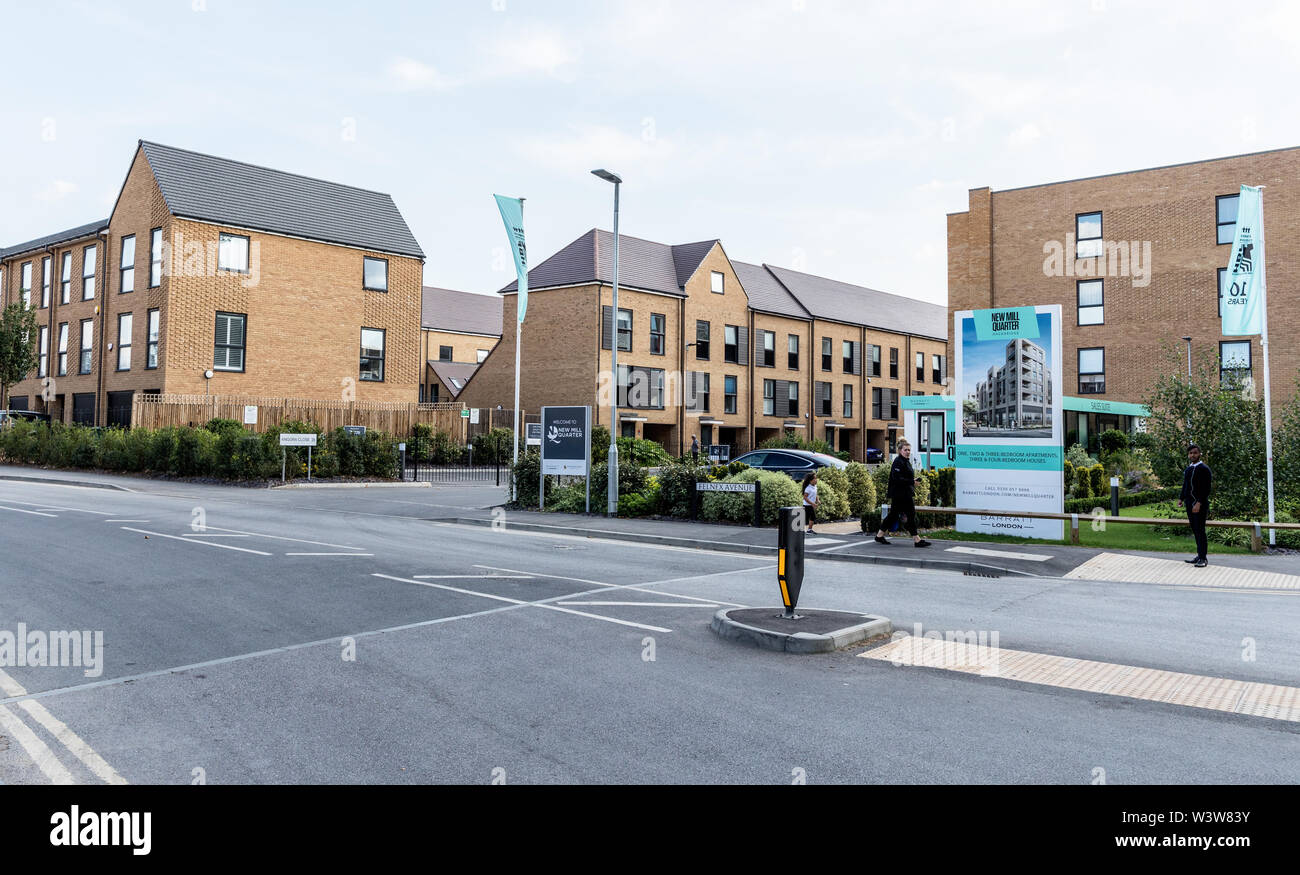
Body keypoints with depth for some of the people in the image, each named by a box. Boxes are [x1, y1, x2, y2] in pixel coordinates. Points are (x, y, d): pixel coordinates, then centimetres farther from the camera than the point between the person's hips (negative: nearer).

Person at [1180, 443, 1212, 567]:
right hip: (1190, 504, 7)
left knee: (1200, 530, -7)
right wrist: (1181, 498, 11)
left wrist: (1199, 503, -22)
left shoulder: (1204, 468, -8)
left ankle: (1203, 558, -2)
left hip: (1200, 504, -7)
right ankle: (1199, 556, 18)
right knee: (1195, 530, 11)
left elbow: (1206, 489, -15)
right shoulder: (1187, 469, 16)